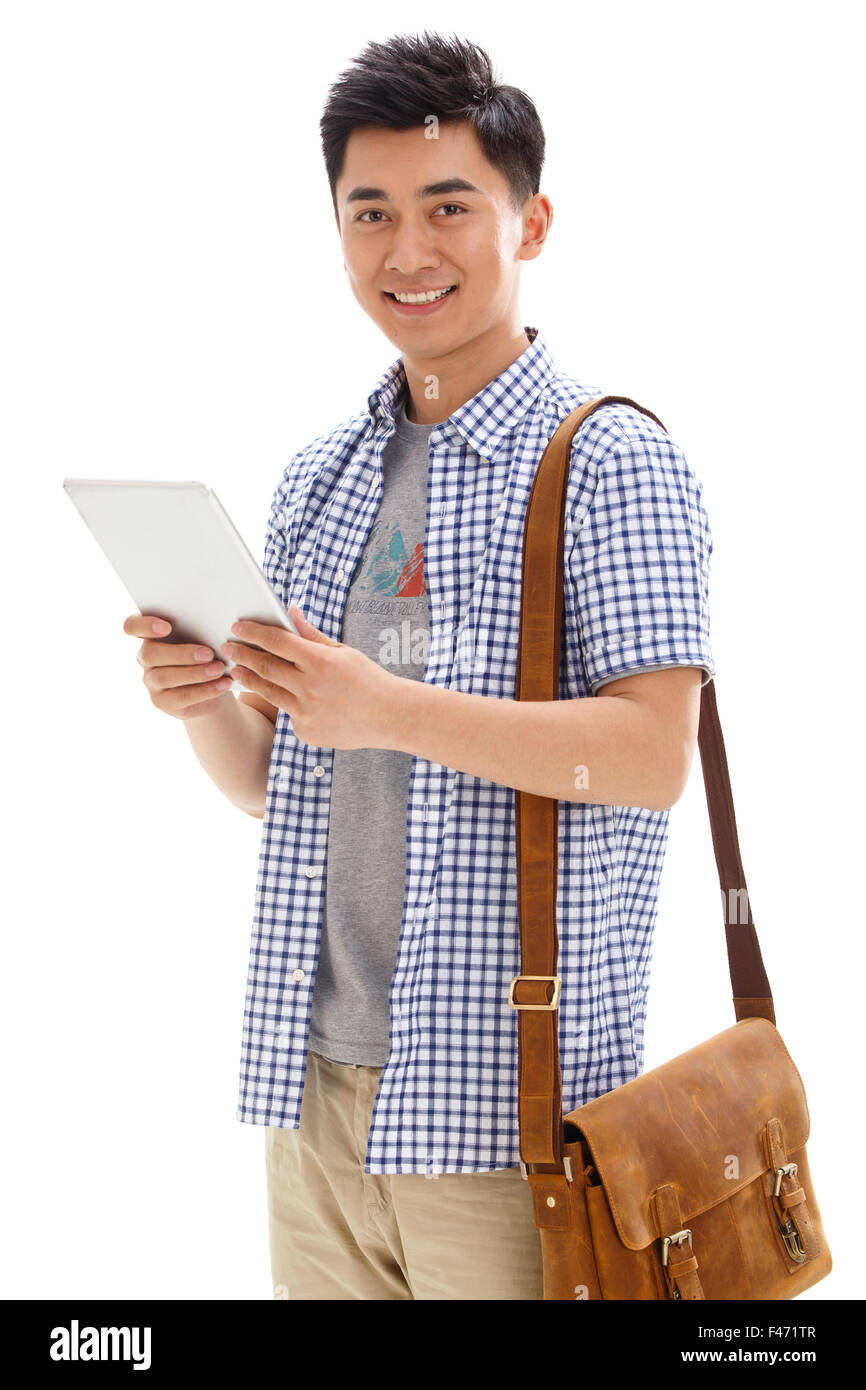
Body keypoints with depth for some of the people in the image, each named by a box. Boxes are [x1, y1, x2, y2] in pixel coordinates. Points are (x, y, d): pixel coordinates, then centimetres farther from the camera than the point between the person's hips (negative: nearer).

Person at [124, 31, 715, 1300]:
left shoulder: (611, 460, -6)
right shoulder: (319, 482, 14)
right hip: (317, 1074, 6)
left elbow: (657, 755, -16)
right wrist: (206, 704, -6)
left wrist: (393, 709, -25)